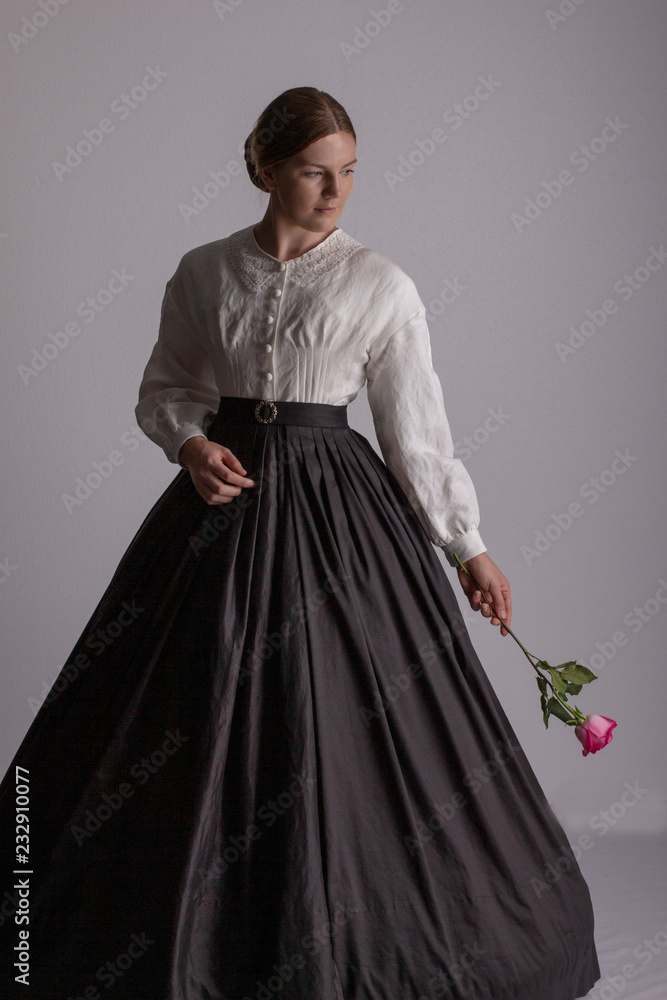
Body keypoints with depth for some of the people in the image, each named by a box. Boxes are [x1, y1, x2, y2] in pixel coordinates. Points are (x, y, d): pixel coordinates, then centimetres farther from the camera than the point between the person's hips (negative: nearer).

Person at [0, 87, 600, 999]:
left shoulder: (381, 286, -4)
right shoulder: (203, 273, 3)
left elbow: (418, 429, -1)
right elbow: (164, 388, 13)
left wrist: (468, 545, -1)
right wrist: (191, 444, -8)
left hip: (335, 506, -2)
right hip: (224, 497, 2)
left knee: (346, 720, -1)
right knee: (199, 720, 6)